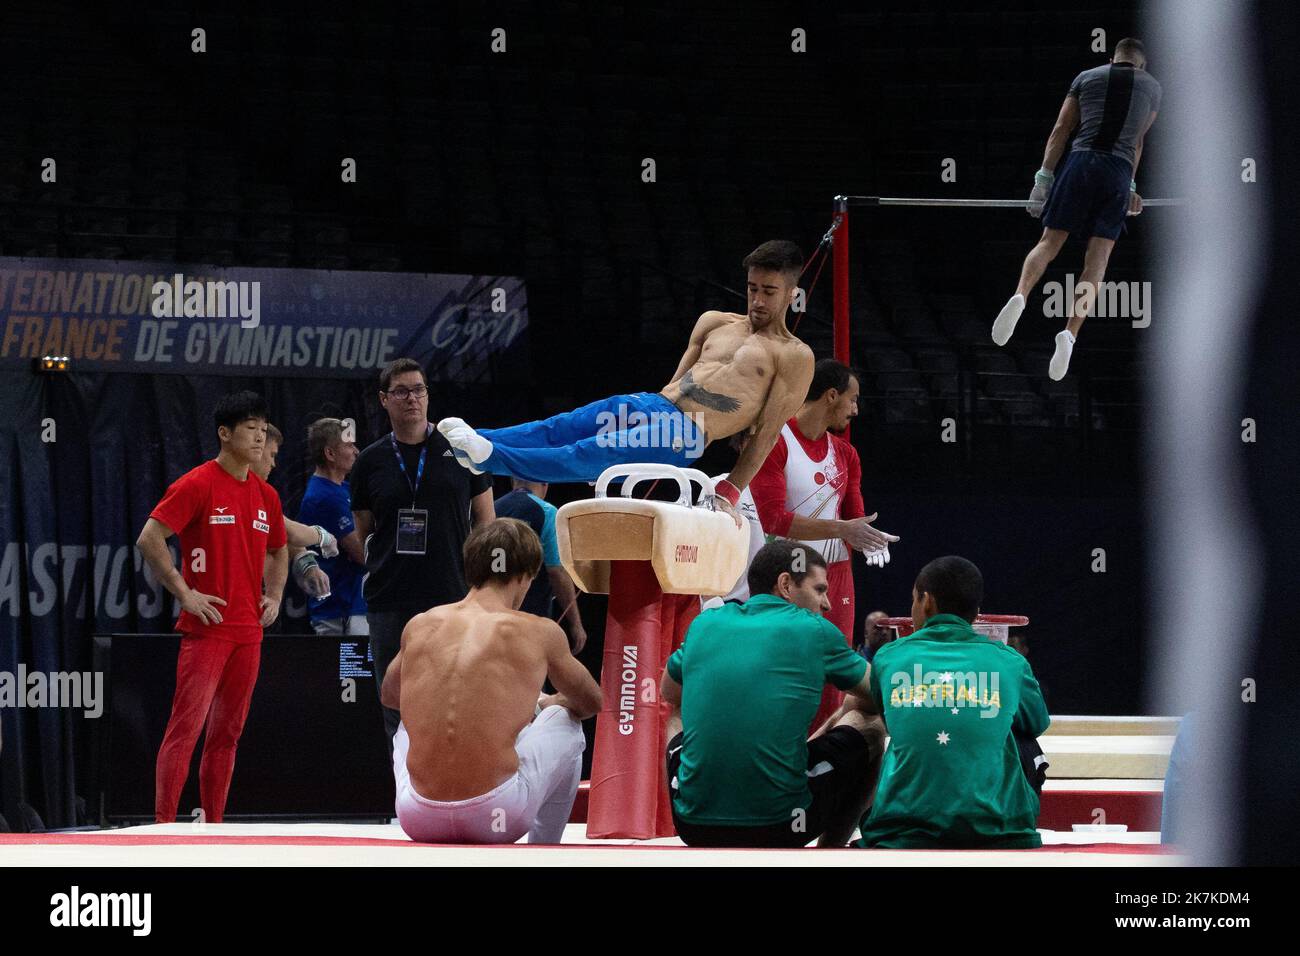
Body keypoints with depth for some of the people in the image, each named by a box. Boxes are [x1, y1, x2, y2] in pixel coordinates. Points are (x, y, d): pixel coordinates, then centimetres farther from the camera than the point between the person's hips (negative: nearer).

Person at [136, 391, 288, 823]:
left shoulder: (266, 495, 13)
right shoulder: (198, 485, -7)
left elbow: (277, 551, 30)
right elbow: (149, 539, -12)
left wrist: (274, 596, 13)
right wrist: (185, 593, -14)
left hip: (248, 631, 7)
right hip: (206, 627, -7)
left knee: (227, 732, 8)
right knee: (186, 726, -11)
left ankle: (213, 825, 12)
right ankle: (164, 824, -10)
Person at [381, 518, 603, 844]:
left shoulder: (419, 626, 10)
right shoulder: (539, 633, 2)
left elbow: (390, 696, 32)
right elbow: (592, 702, 22)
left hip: (417, 818, 3)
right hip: (498, 814, -3)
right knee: (566, 723, 26)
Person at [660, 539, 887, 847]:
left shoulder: (705, 624, 10)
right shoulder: (815, 630, 0)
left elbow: (670, 693, 30)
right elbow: (875, 697, 17)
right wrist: (826, 729, 35)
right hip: (781, 829, -4)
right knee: (870, 726, 19)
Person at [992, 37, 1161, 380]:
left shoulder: (1086, 77, 16)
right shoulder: (1151, 87, 19)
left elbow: (1060, 130, 10)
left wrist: (1044, 177, 7)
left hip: (1081, 160, 0)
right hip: (1119, 170, 0)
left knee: (1049, 242, 0)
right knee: (1097, 258, -4)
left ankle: (1020, 295, -28)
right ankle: (1070, 334, -20)